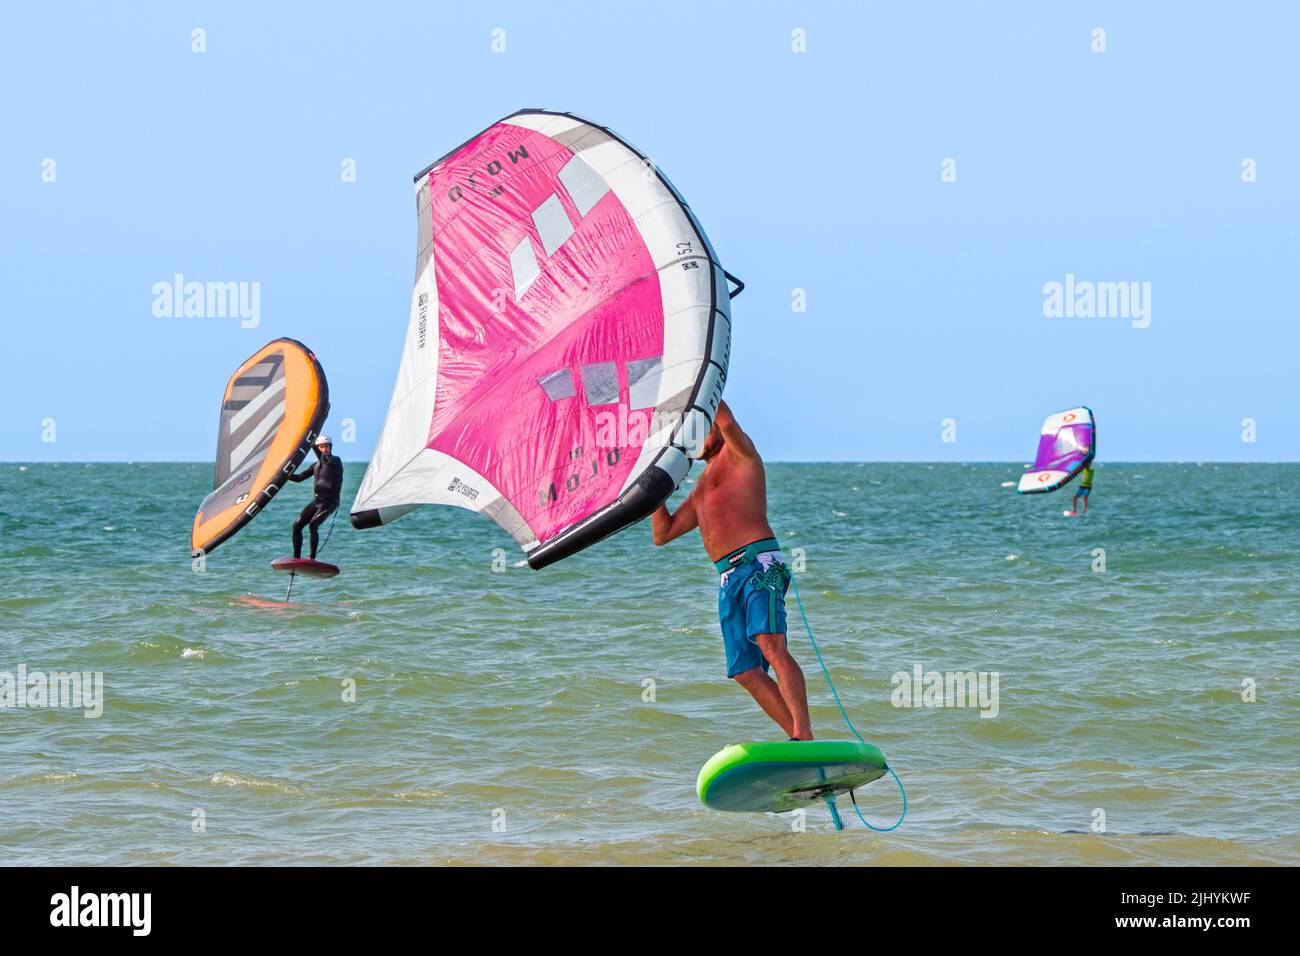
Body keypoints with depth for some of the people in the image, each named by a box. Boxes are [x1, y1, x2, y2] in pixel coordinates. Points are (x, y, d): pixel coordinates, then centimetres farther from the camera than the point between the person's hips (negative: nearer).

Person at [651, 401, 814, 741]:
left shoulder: (739, 455, 11)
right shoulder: (700, 491, 32)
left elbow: (727, 422, -10)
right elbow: (662, 534, 32)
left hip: (759, 564, -9)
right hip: (729, 579, 9)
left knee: (771, 647, -26)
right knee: (745, 672, 0)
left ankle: (804, 736, -35)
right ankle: (800, 742, 0)